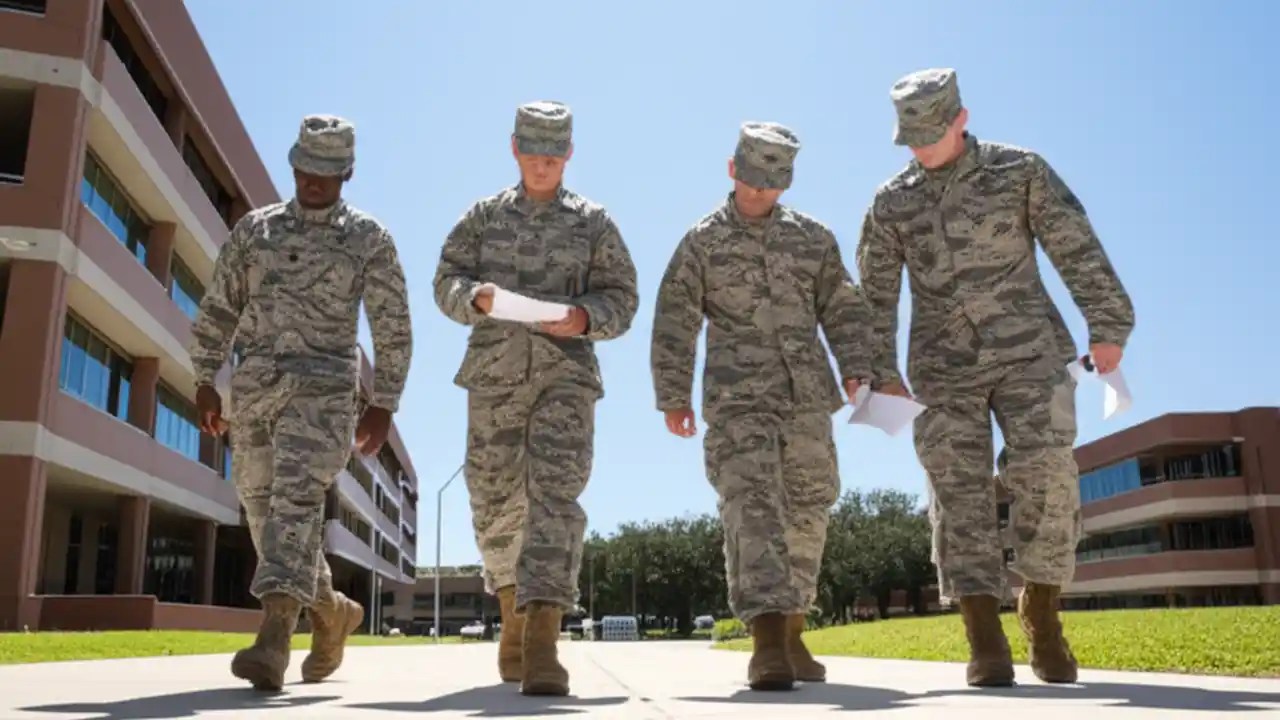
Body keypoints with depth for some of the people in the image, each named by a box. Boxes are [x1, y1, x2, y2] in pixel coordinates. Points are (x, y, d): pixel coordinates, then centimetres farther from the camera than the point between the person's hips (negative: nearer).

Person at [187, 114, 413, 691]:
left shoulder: (369, 238, 2)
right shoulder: (254, 228, 12)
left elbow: (393, 326, 0)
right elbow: (217, 310, 14)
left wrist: (384, 403, -7)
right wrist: (205, 383, 7)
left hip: (323, 389, -4)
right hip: (254, 389, 5)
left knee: (295, 502, -20)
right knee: (266, 512, 8)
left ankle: (273, 643, -26)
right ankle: (332, 610, 28)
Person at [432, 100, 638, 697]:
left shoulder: (593, 221, 10)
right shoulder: (483, 216, 14)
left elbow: (621, 298, 6)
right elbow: (446, 283, 9)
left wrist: (583, 318, -15)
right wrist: (478, 297, -14)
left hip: (566, 373, -2)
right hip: (494, 373, 2)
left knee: (555, 495, -15)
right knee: (496, 502, 7)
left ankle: (541, 644, -20)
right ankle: (513, 610, 31)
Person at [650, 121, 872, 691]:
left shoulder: (813, 237, 14)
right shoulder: (701, 242, 6)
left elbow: (842, 308, 15)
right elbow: (674, 323, 3)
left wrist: (855, 367, 1)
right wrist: (673, 397, -3)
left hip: (807, 396, 3)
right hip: (737, 398, -3)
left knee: (806, 512, 5)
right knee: (751, 508, -15)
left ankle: (790, 634, 20)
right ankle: (767, 642, -19)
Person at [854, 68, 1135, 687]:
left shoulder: (1020, 170, 3)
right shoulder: (891, 203, 7)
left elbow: (1077, 250, 0)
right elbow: (875, 295, 8)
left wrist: (1108, 326, -7)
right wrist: (881, 373, 1)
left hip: (1028, 350, -1)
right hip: (944, 365, 1)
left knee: (1046, 472, -14)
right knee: (960, 495, -6)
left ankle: (1041, 613, 5)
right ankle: (985, 640, -3)